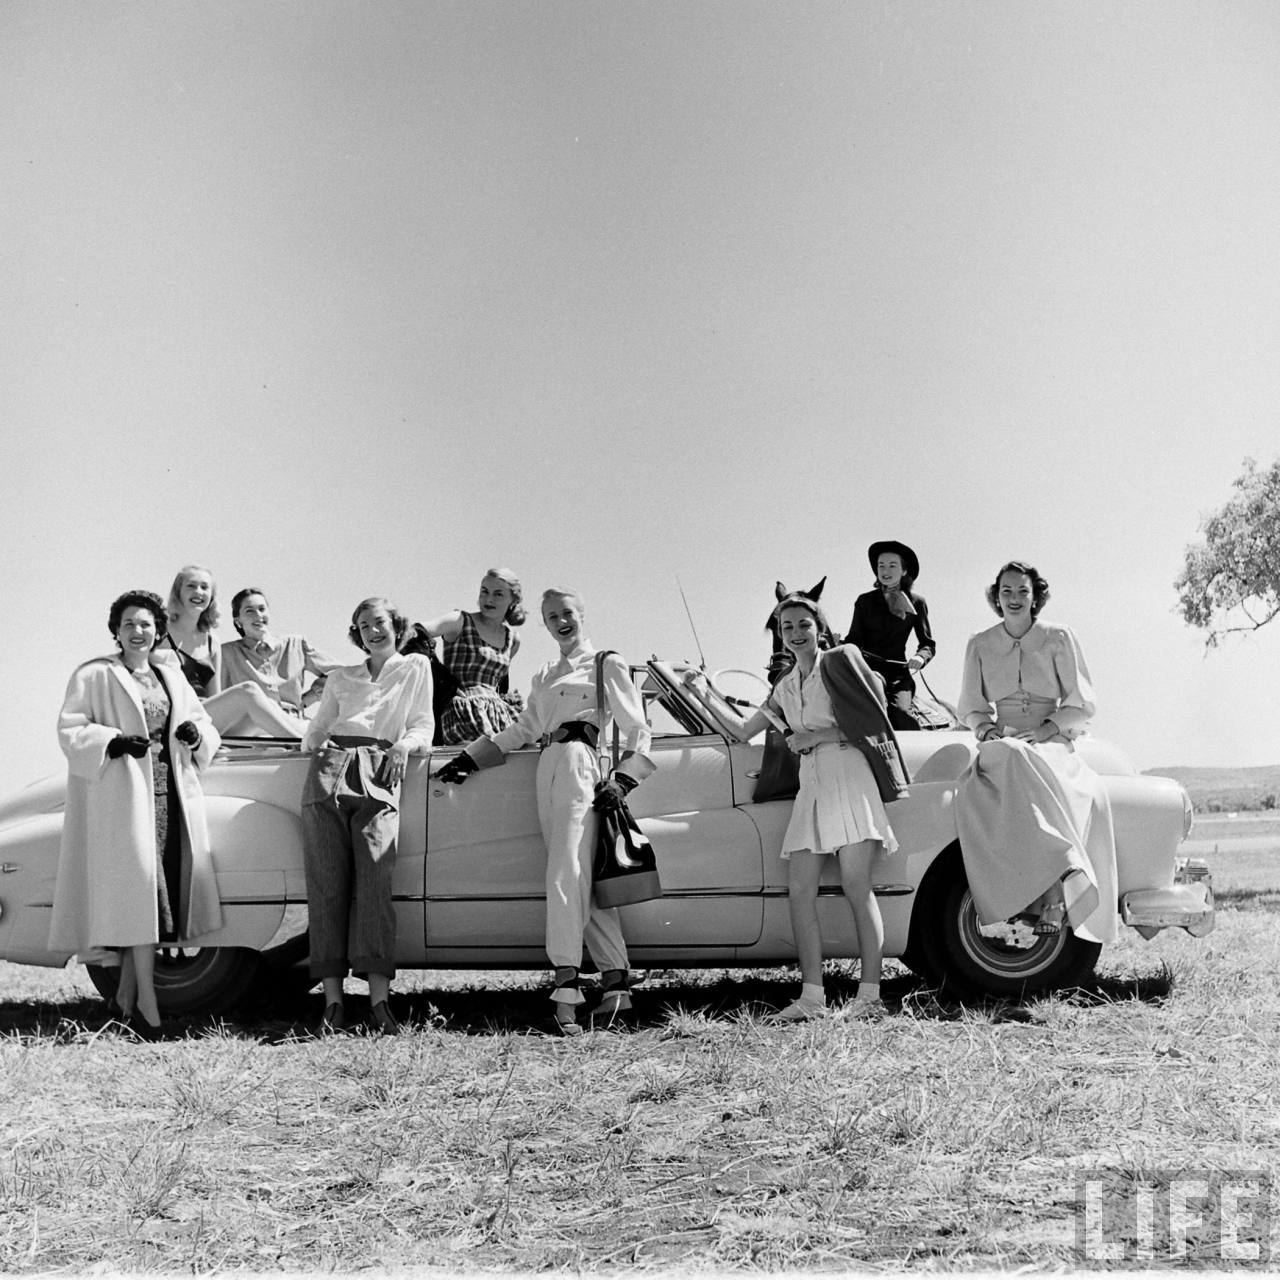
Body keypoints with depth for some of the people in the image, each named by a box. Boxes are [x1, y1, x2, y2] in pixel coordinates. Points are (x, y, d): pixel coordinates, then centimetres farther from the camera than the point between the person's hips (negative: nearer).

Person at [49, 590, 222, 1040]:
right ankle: (147, 1004, -12)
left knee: (164, 888, 5)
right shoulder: (94, 676, 2)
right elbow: (70, 731, -4)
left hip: (172, 793, 6)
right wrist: (116, 741, -19)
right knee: (141, 889, -12)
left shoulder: (172, 677, 18)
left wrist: (195, 732, -3)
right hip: (123, 796, -6)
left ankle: (126, 992, 16)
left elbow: (204, 725, 19)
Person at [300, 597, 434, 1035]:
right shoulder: (340, 678, 28)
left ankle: (379, 998, -25)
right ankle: (333, 1000, -12)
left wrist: (406, 744, -6)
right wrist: (315, 742, 7)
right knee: (327, 884, -9)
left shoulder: (415, 667, 22)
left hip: (380, 777, -2)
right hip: (329, 772, 3)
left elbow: (424, 726, 13)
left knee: (375, 879, -19)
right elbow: (316, 729, 27)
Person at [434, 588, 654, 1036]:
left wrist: (623, 778, -9)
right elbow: (520, 731, 29)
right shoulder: (544, 677, 28)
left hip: (579, 764, -6)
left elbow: (637, 730, 5)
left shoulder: (606, 664, 11)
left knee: (566, 875, -19)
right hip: (546, 771, 6)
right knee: (582, 880, 0)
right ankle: (616, 982, -1)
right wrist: (468, 760, 20)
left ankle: (566, 985, -26)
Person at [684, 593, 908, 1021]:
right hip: (810, 787, 6)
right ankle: (811, 995, -4)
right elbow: (742, 731, 26)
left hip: (849, 776, -6)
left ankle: (869, 994, -13)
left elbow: (869, 719, -3)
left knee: (857, 888, -12)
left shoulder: (840, 661, 4)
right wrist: (705, 697, 19)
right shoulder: (785, 688, 21)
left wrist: (818, 736, -7)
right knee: (800, 891, -5)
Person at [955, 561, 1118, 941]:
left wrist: (1045, 730, -12)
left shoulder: (1058, 638, 6)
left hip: (1053, 743, 0)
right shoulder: (979, 645, 12)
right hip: (1002, 745, 0)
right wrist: (990, 732, -8)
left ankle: (1053, 898, -40)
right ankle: (1067, 869, -42)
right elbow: (971, 707, 13)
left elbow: (1081, 705, 4)